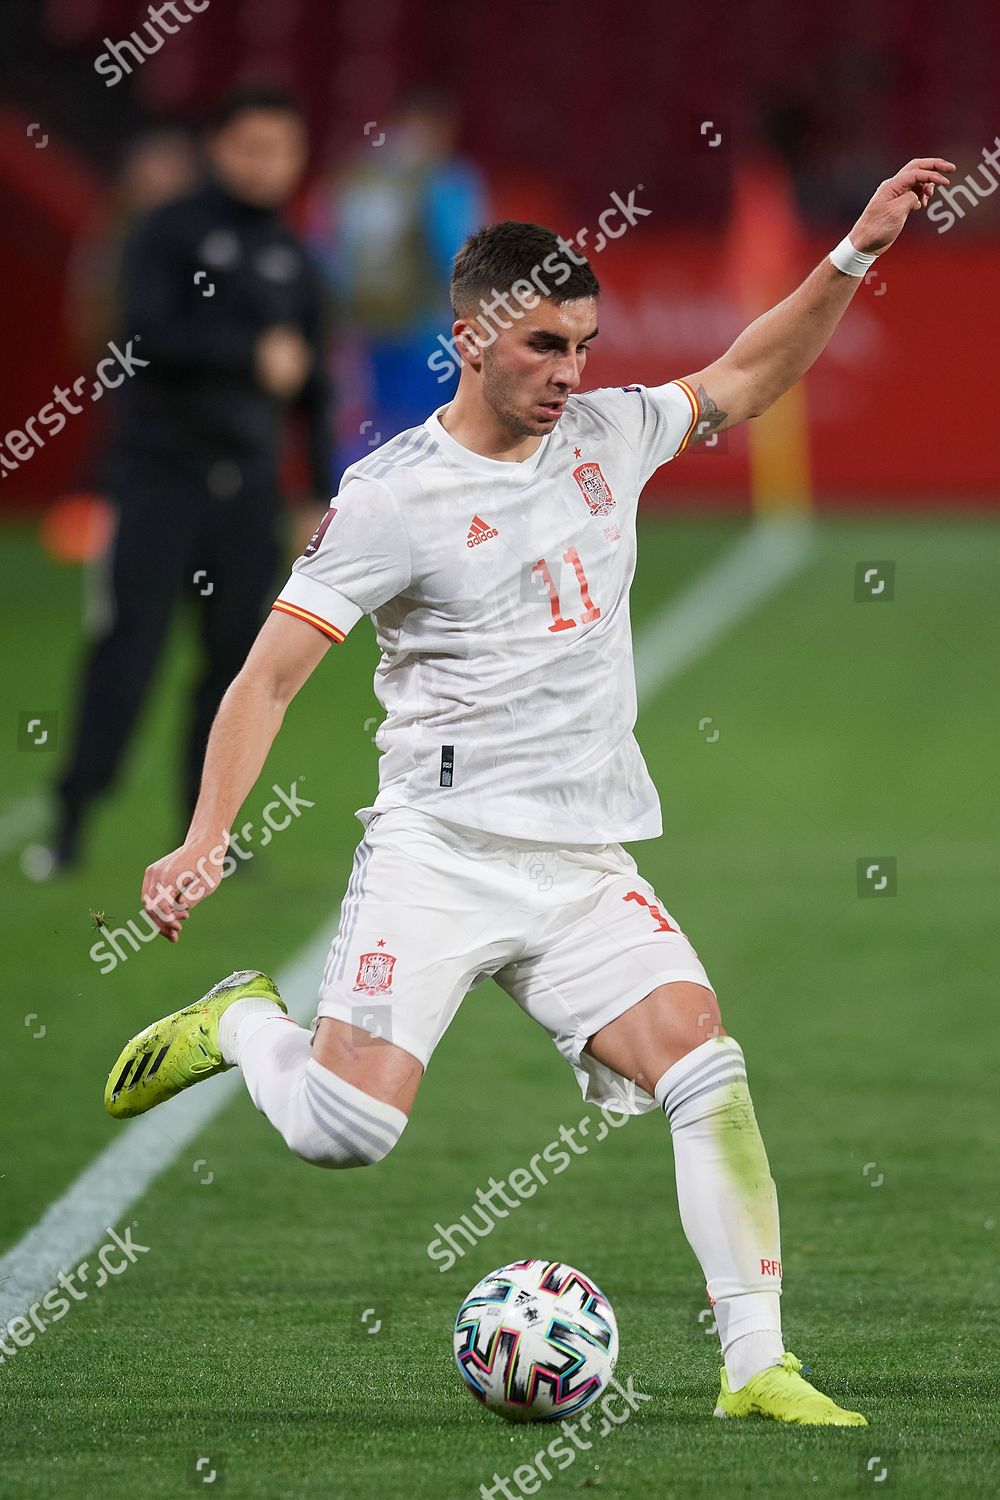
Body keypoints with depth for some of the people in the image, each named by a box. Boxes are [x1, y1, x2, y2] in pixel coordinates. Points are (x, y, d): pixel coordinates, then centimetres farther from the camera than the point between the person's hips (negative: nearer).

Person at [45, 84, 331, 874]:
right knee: (132, 639, -11)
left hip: (249, 488, 5)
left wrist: (328, 496, 17)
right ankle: (73, 815, -8)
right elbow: (148, 335, -15)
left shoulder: (294, 261, 14)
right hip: (162, 474, -5)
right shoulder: (171, 233, -1)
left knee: (238, 654, 2)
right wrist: (252, 354, -20)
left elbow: (312, 386, 20)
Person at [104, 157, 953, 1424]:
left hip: (588, 866, 4)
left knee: (708, 1069, -15)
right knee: (346, 1130, -17)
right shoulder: (392, 498, -7)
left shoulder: (607, 436, 9)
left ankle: (755, 1366, -11)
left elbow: (745, 381, 25)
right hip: (438, 854, -4)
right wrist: (203, 842, -19)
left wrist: (856, 252, 14)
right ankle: (239, 1025, 17)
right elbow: (271, 675, -8)